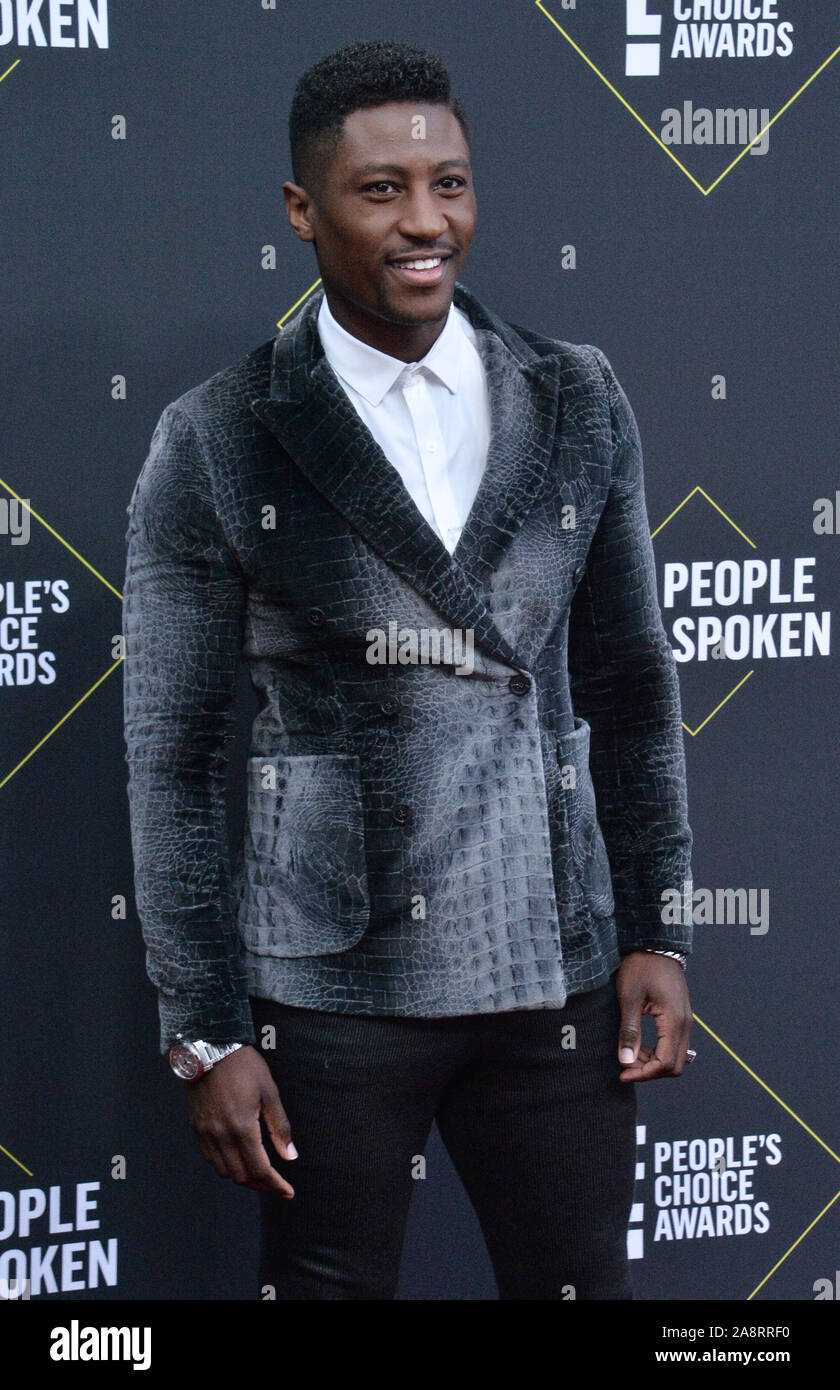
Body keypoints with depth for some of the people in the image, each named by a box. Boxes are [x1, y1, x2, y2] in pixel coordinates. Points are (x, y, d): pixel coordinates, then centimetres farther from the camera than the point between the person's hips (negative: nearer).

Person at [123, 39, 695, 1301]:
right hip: (330, 992, -3)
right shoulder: (216, 445, -5)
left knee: (581, 1282, 9)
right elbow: (172, 757, -4)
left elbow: (632, 686, 10)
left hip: (554, 971, 3)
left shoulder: (579, 405, 4)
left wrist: (656, 931, 5)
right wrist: (206, 1033, -6)